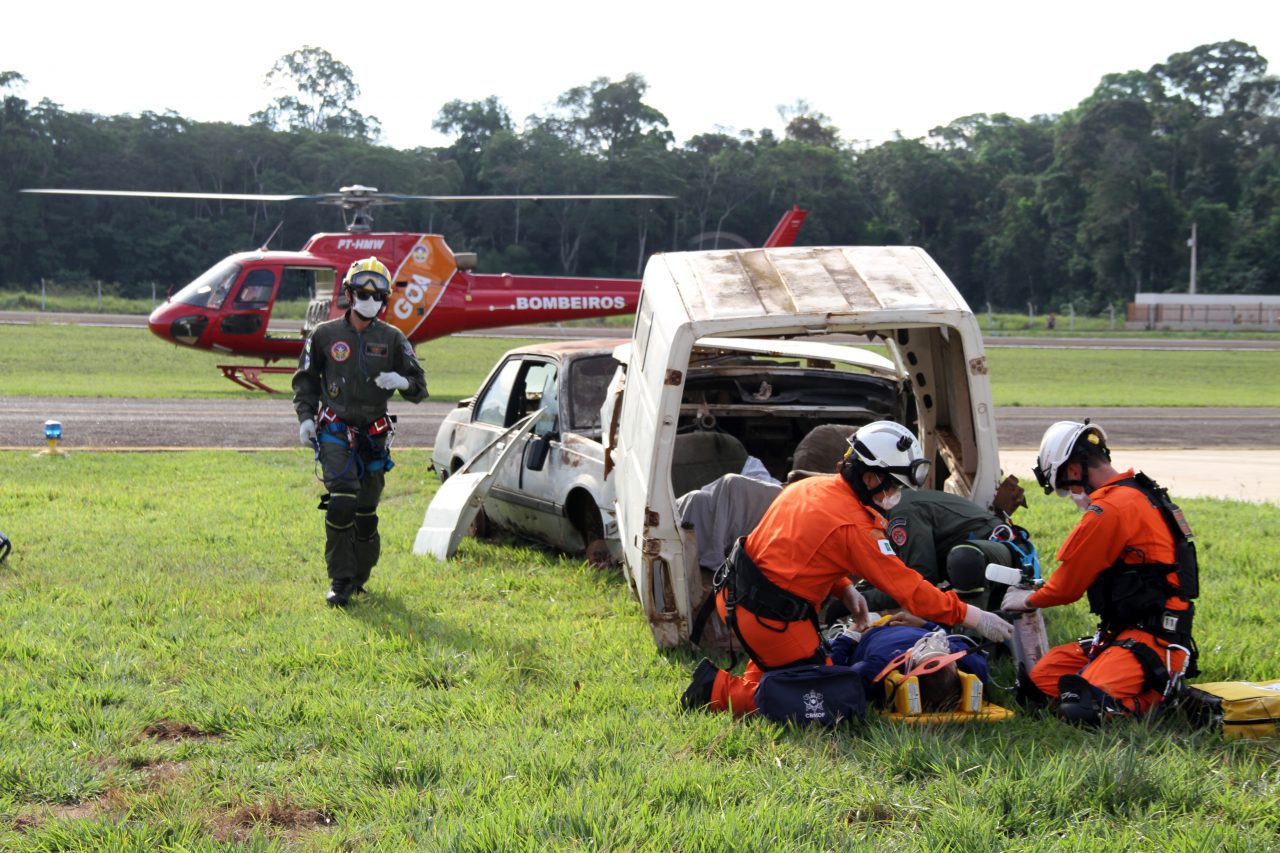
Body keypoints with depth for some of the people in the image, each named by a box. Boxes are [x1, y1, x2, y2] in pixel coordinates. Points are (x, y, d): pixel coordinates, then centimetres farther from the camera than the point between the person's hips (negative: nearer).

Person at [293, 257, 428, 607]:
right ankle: (340, 581, -13)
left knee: (366, 512, 6)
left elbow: (419, 389, 3)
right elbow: (305, 379, 13)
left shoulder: (393, 339, 5)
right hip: (335, 431, -2)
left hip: (374, 435, 2)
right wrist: (305, 416, -1)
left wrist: (402, 381, -19)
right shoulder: (325, 335, 3)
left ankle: (359, 576, 24)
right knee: (342, 503, -18)